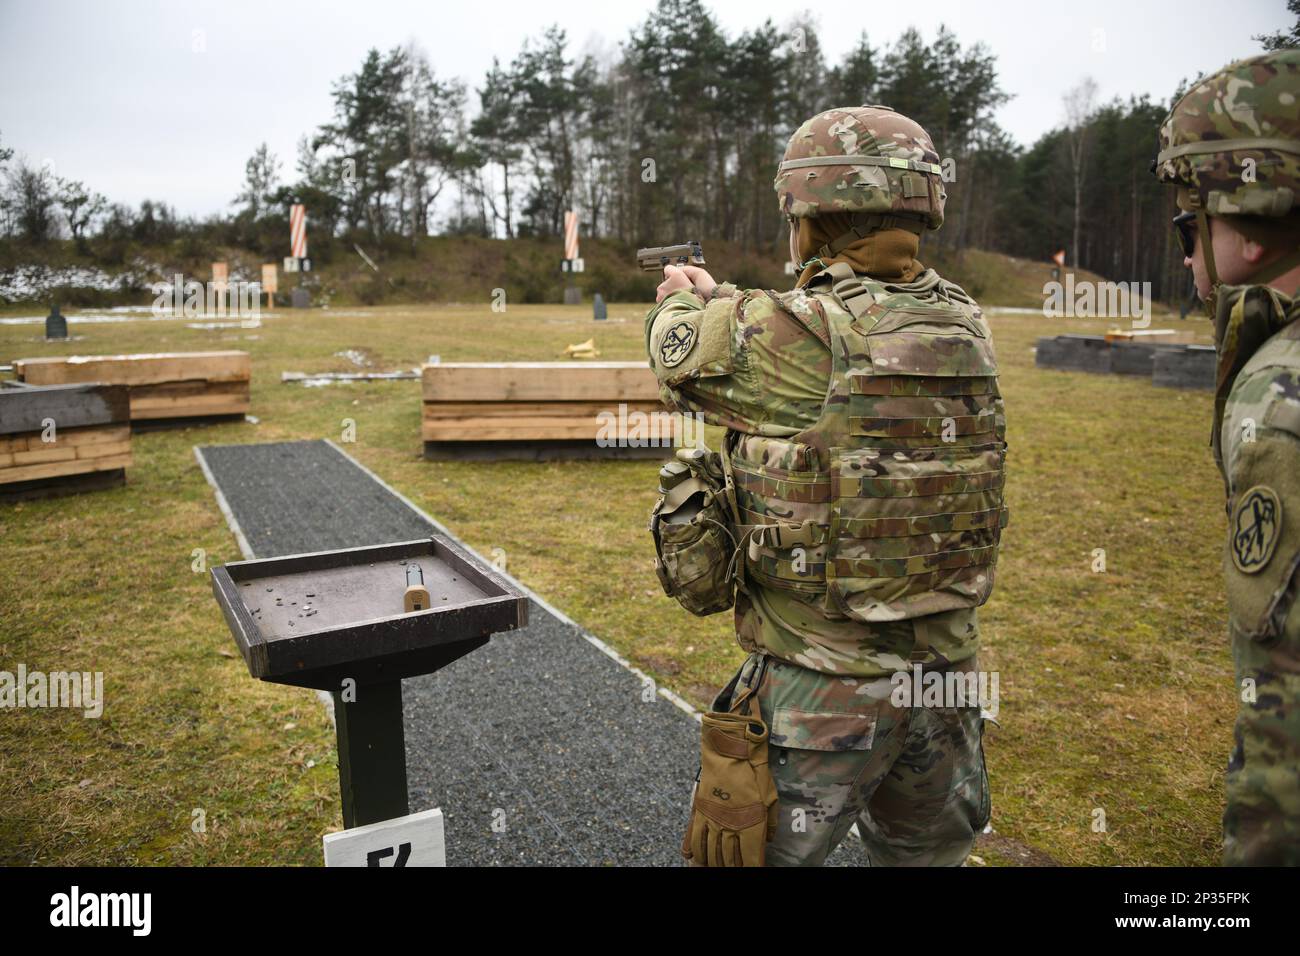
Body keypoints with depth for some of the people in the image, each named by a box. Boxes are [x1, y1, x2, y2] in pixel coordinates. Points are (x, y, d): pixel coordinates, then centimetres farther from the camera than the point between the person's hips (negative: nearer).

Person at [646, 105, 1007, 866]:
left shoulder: (798, 337, -22)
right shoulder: (964, 327, -1)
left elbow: (681, 351, -2)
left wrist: (682, 301, 22)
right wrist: (721, 296, 26)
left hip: (821, 692, -6)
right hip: (948, 679, 7)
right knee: (928, 853, 28)